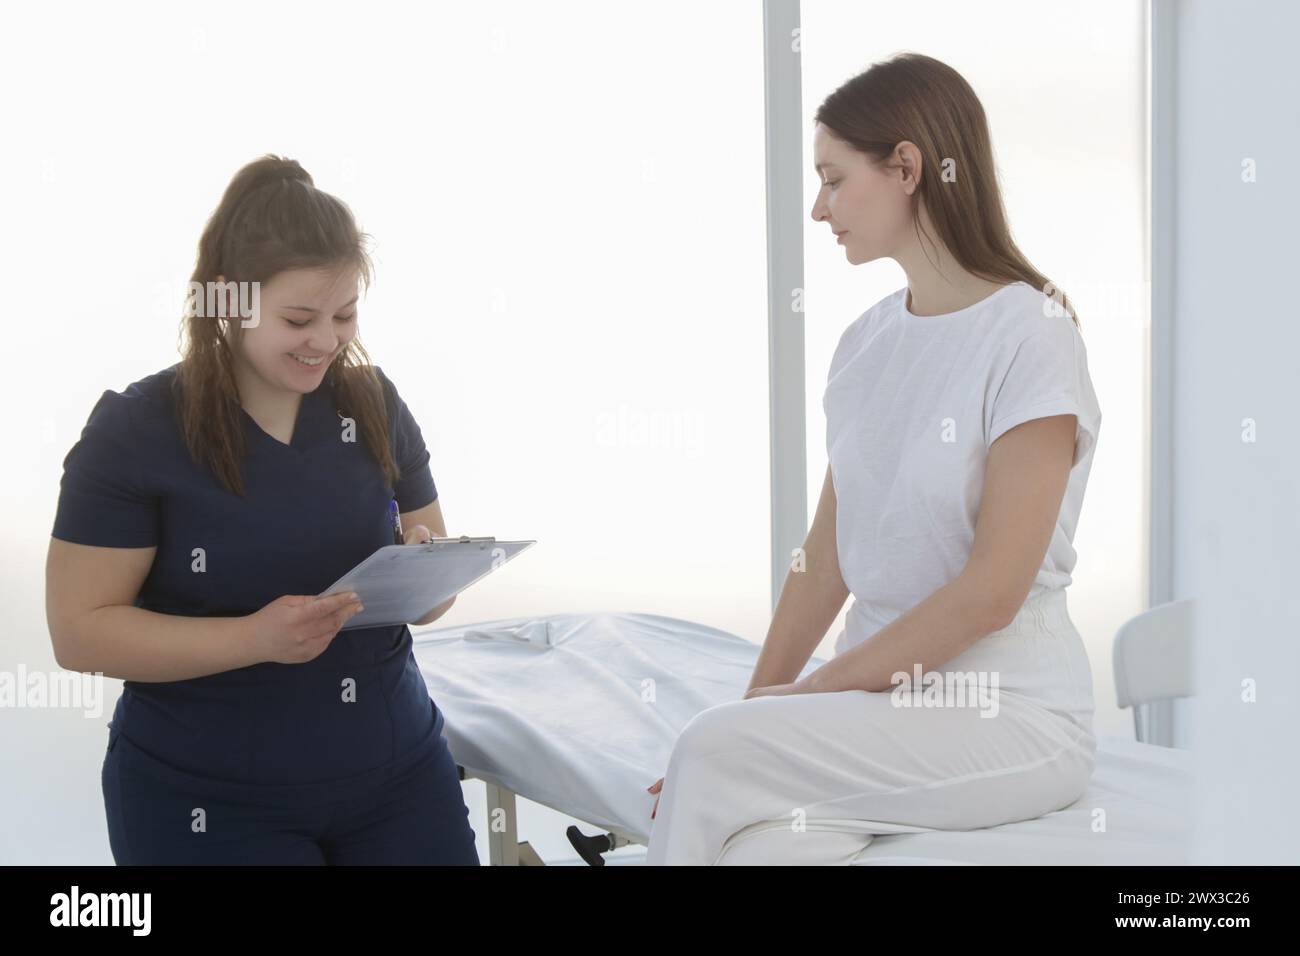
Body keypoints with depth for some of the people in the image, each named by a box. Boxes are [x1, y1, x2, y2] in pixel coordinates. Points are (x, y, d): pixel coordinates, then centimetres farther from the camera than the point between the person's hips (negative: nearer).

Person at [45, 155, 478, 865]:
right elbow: (79, 630, -13)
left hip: (397, 772, 4)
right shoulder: (132, 431, -11)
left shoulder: (374, 405, 1)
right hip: (205, 803, -4)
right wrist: (256, 637, -25)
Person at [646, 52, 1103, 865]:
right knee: (759, 844, -27)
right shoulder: (868, 342, 11)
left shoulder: (1029, 335, -11)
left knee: (714, 751, -24)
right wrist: (761, 703, -2)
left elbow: (993, 591, -15)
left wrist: (817, 689, -13)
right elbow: (827, 557, 10)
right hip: (884, 696, 5)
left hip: (1014, 713, -5)